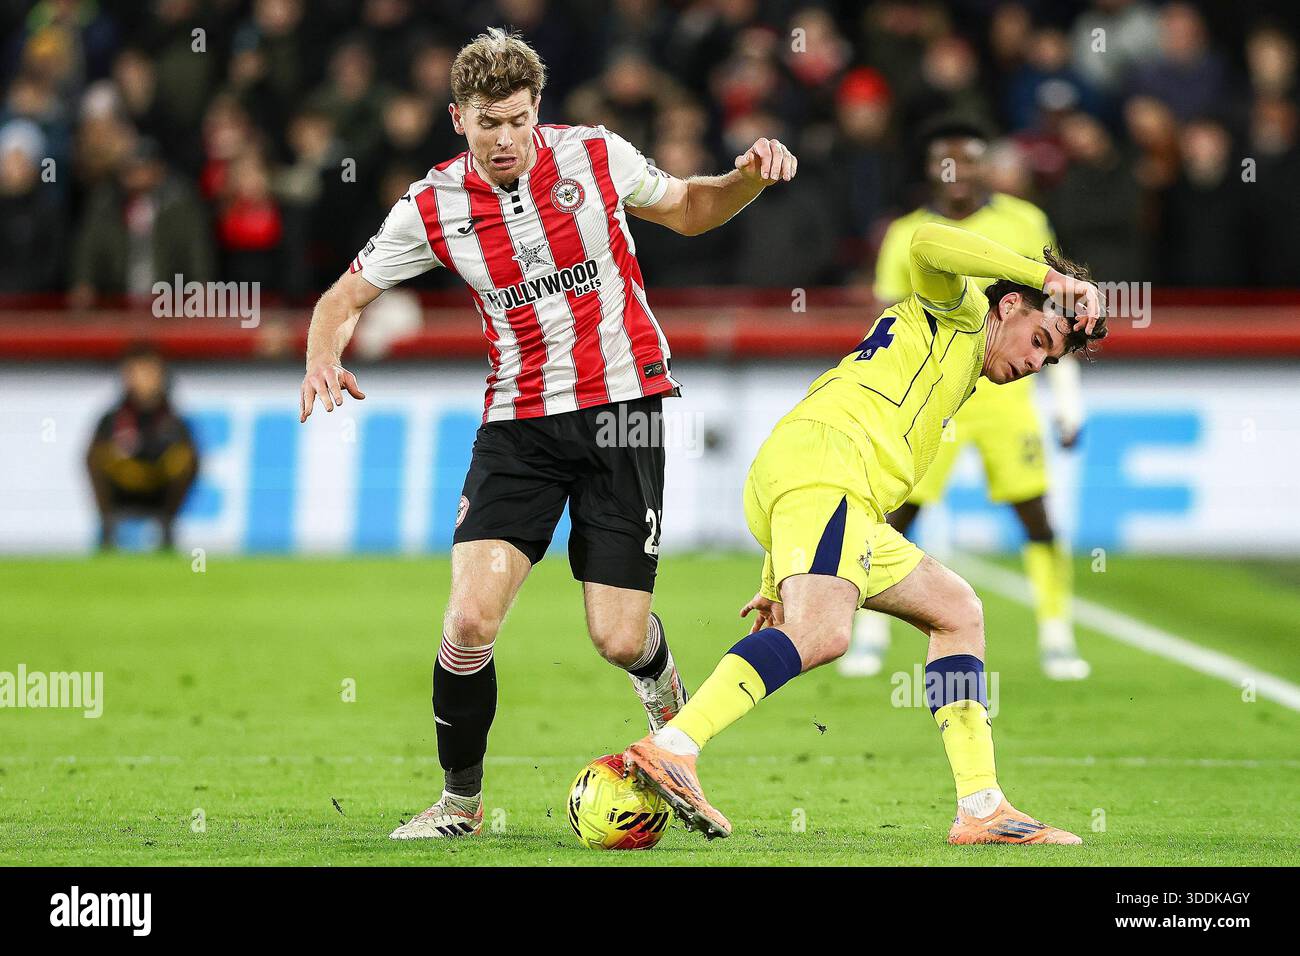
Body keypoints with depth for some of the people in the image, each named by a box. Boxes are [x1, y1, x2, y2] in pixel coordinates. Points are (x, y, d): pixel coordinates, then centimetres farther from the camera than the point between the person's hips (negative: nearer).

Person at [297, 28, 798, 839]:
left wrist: (749, 177, -6)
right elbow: (347, 296, 7)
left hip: (621, 405, -1)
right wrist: (323, 361, -14)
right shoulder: (431, 208, -3)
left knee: (618, 639, -5)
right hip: (519, 422, 1)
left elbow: (688, 209, 14)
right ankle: (461, 799, 7)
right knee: (472, 619, -15)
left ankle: (659, 675, 35)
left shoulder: (596, 157, -5)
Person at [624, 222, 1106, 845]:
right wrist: (1049, 276, -10)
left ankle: (980, 810, 5)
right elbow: (927, 244, -11)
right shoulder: (957, 312, 14)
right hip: (822, 464, -10)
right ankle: (668, 750, -39)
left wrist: (778, 580, 29)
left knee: (956, 612, 15)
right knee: (823, 631, -31)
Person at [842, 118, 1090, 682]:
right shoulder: (906, 237, 2)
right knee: (895, 514, -4)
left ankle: (1056, 640, 3)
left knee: (1037, 518, -5)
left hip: (1006, 395, 0)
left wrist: (1068, 402, 4)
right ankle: (870, 636, 9)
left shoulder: (1023, 224, 2)